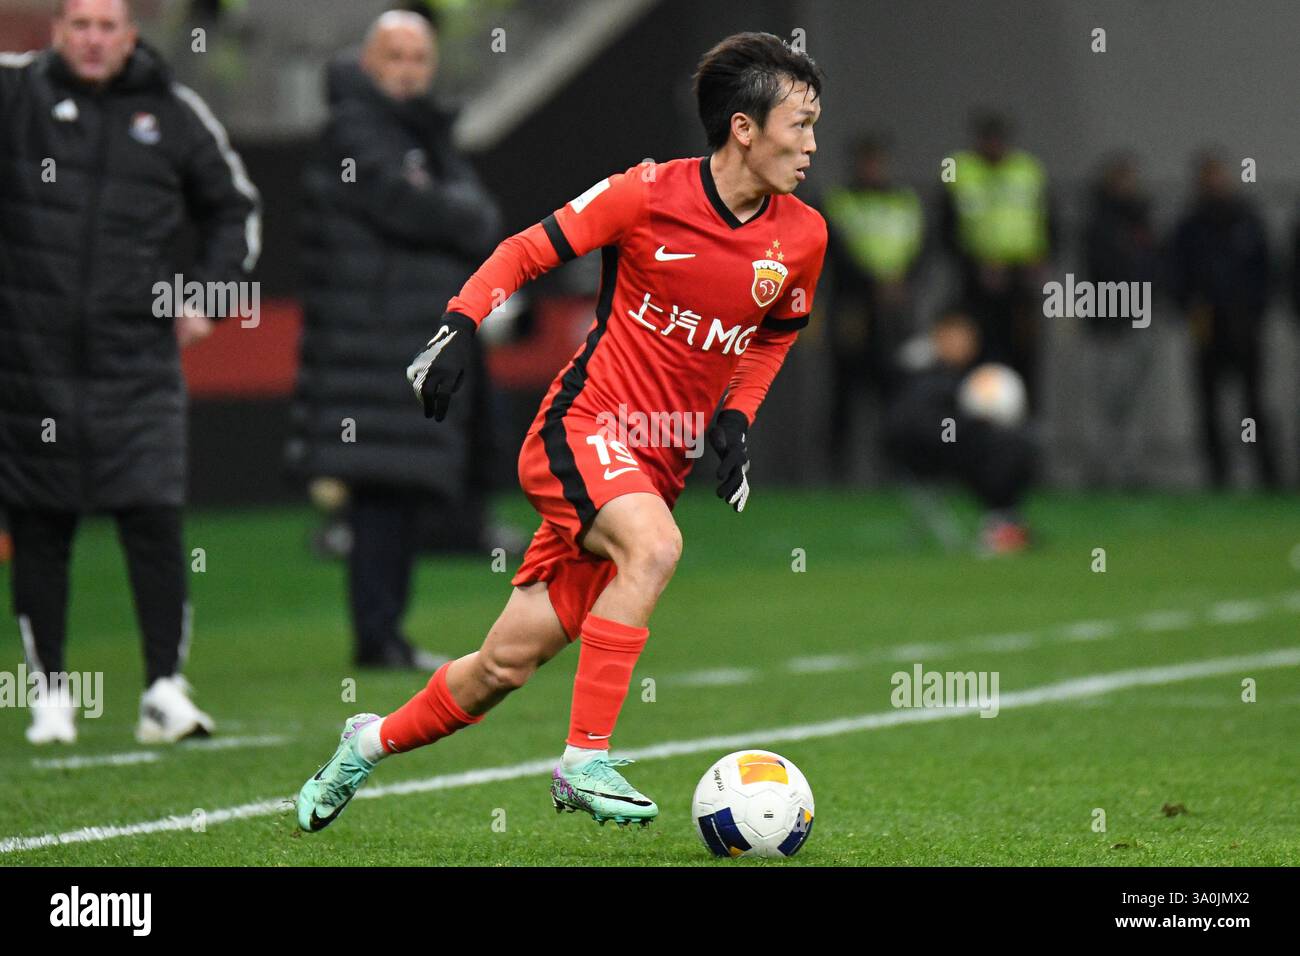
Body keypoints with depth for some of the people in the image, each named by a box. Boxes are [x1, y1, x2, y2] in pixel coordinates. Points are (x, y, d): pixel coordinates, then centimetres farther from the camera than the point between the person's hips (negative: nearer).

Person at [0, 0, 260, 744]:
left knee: (154, 518, -7)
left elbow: (235, 210, 19)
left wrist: (208, 297, 9)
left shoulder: (175, 113, 8)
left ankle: (166, 689, 0)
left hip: (139, 357, 1)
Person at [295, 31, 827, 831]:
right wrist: (460, 327, -13)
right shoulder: (650, 193, -12)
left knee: (508, 662, 4)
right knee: (654, 545, -35)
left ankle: (373, 742, 29)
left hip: (659, 465, 5)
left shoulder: (802, 237, 0)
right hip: (582, 429, -5)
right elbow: (528, 251, 0)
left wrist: (737, 416, 6)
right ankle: (586, 760, -27)